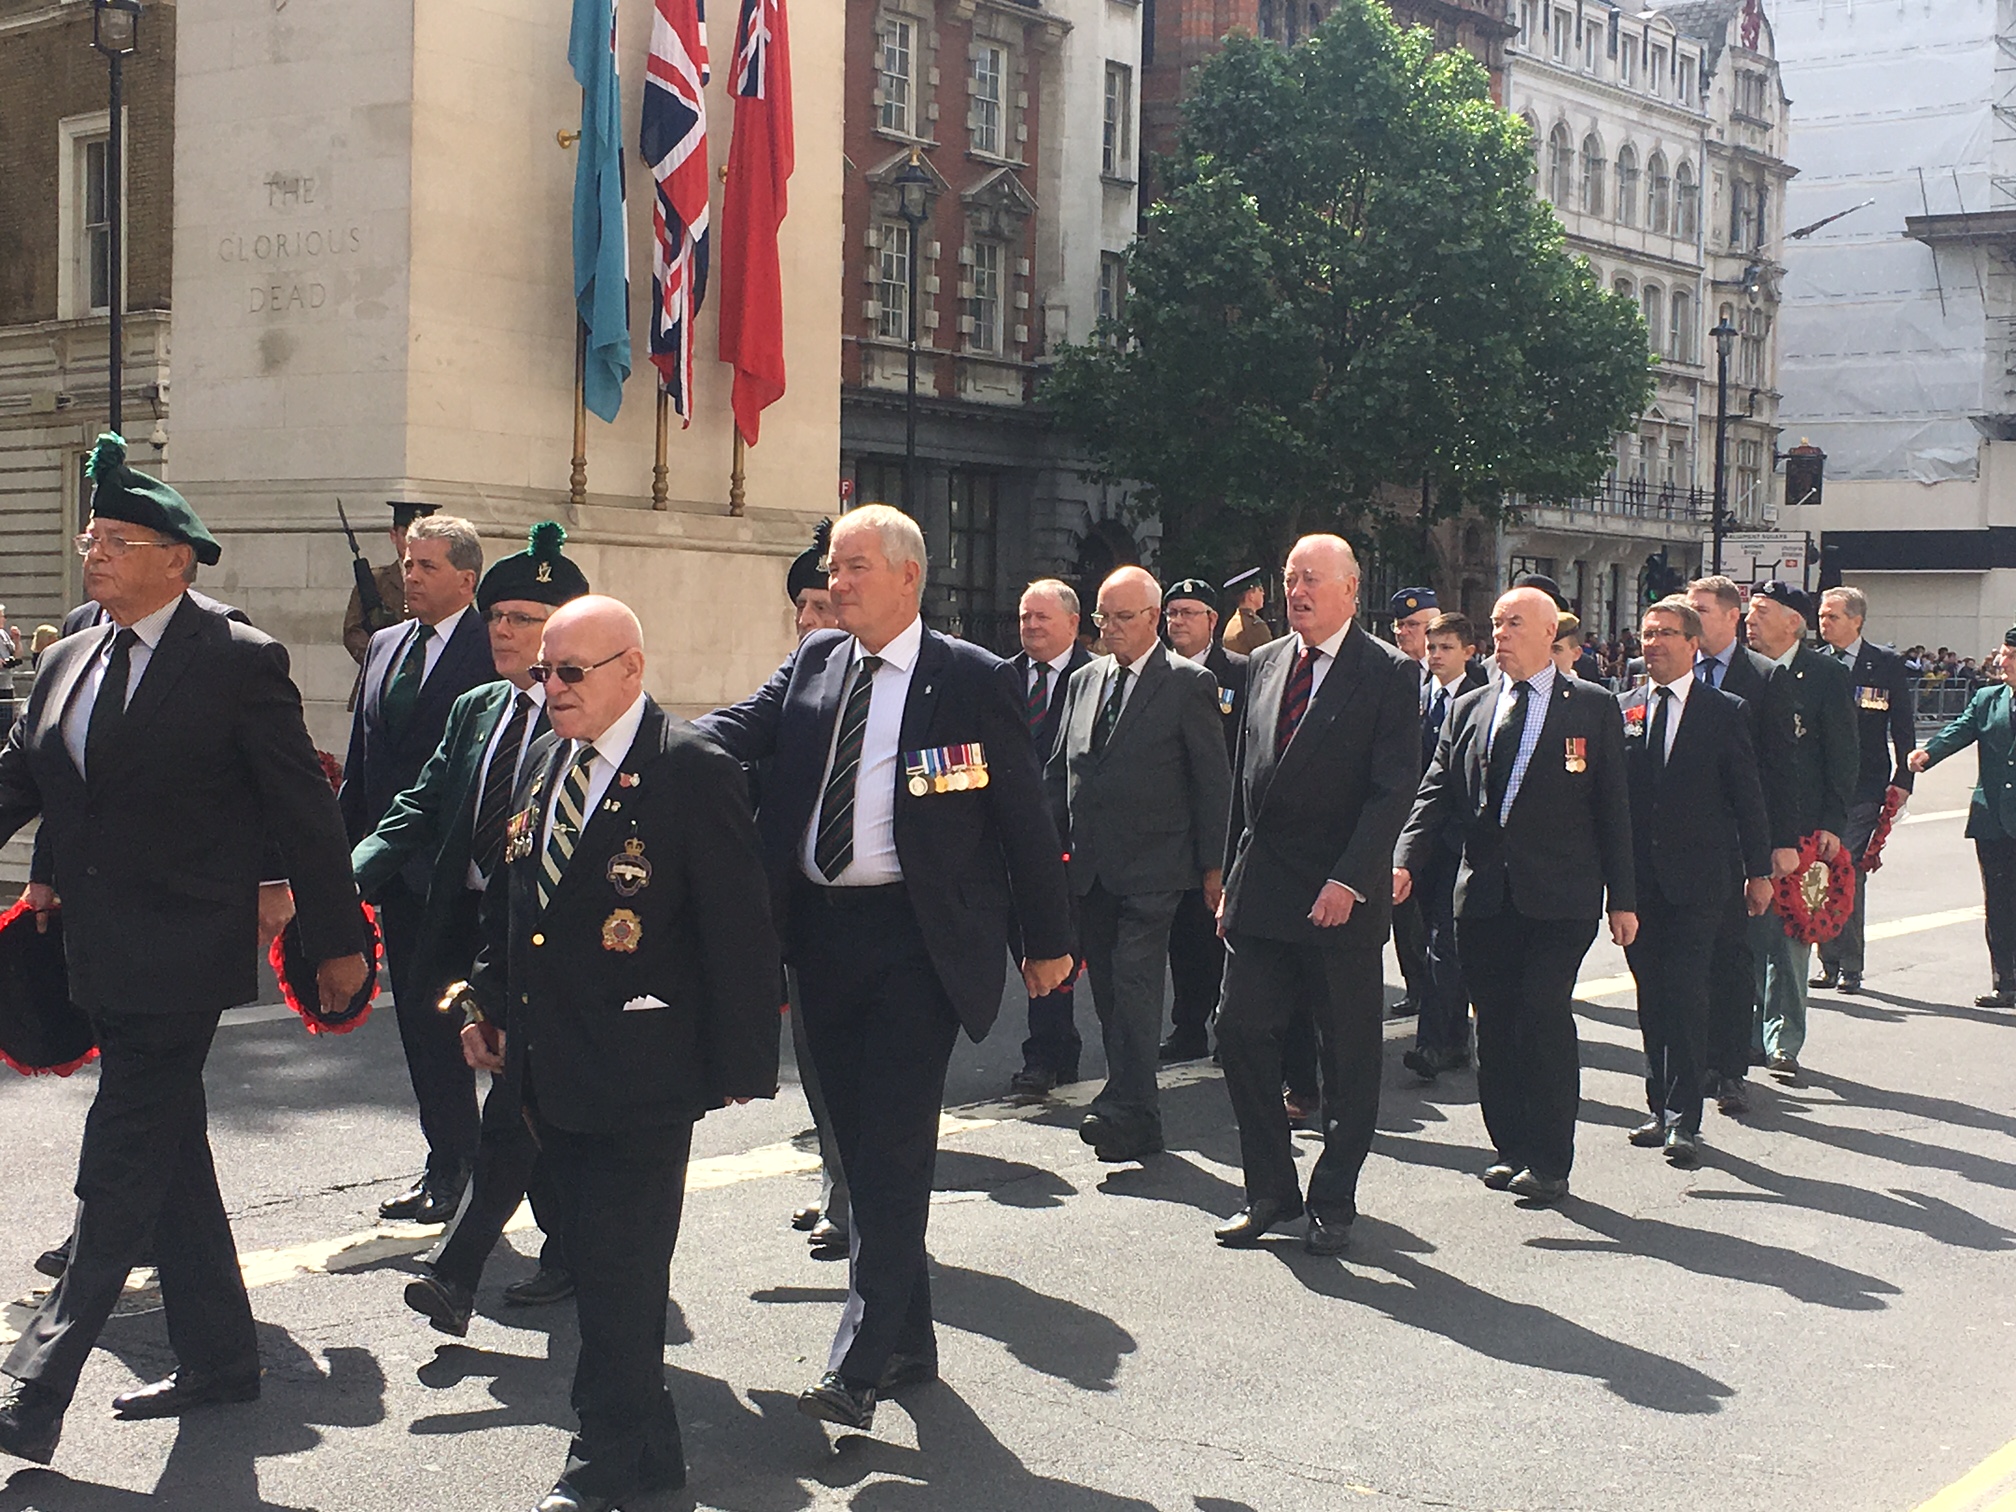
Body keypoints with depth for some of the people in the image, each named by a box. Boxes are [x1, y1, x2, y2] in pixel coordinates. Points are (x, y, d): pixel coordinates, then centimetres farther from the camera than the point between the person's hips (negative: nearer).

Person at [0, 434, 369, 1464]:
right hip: (104, 955, 8)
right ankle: (219, 1357, 28)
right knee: (169, 1159, 16)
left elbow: (303, 810, -7)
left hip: (180, 955, -8)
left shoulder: (239, 662, -9)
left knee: (120, 1173, -6)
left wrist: (336, 942, -4)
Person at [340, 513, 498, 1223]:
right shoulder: (385, 646, 15)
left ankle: (457, 1166, 6)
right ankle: (449, 1163, 22)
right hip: (392, 865, 8)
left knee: (431, 1008, -7)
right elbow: (360, 759, 17)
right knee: (417, 1017, 12)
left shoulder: (491, 649, -8)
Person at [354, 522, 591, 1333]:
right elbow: (422, 805, 10)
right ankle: (570, 1245, 29)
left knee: (514, 1110, -7)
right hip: (474, 926, 8)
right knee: (531, 1104, 16)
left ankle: (456, 1272, -6)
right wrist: (352, 874, -5)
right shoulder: (474, 711, 14)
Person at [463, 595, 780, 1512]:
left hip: (641, 1072, -8)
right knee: (593, 1256, 15)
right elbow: (509, 896, 21)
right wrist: (491, 1005, 17)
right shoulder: (542, 762, 11)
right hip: (549, 1067, 8)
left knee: (621, 1263, 0)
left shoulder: (693, 772, -12)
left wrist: (739, 1062, -12)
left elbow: (739, 929, -12)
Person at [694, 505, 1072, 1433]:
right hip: (822, 933, 6)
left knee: (894, 1146, -10)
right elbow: (740, 730, -2)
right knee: (858, 1145, 12)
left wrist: (1048, 939, 1)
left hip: (916, 938, -6)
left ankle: (860, 1365, -9)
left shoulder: (973, 679, -4)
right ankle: (908, 1344, 25)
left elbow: (1025, 816, -1)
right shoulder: (813, 663, 11)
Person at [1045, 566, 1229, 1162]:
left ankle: (1127, 1112, -13)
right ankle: (1134, 1114, 16)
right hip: (1090, 868, 6)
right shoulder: (1084, 681, 14)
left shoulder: (1189, 683, -3)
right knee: (1108, 991, 8)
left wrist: (1213, 867, -6)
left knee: (1134, 985, -13)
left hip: (1151, 867, -6)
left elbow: (1213, 782, -3)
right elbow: (1059, 772, 18)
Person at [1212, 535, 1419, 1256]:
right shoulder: (1264, 664, 12)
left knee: (1348, 1054, 5)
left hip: (1342, 898, -5)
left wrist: (1348, 880, -20)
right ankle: (1270, 1190, 15)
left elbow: (1394, 787, -11)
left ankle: (1333, 1201, 17)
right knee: (1241, 1033, 1)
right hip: (1260, 890, 5)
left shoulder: (1391, 674, -5)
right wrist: (1231, 877, 10)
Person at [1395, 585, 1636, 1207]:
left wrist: (1622, 898, -1)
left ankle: (1549, 1162, -2)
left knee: (1545, 1011, -11)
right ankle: (1510, 1149, 18)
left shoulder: (1593, 707, 4)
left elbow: (1613, 806, 2)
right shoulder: (1469, 708, 13)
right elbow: (1437, 793, 7)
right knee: (1495, 1023, 6)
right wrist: (1405, 862, -9)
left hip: (1559, 897, -4)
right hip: (1484, 894, 4)